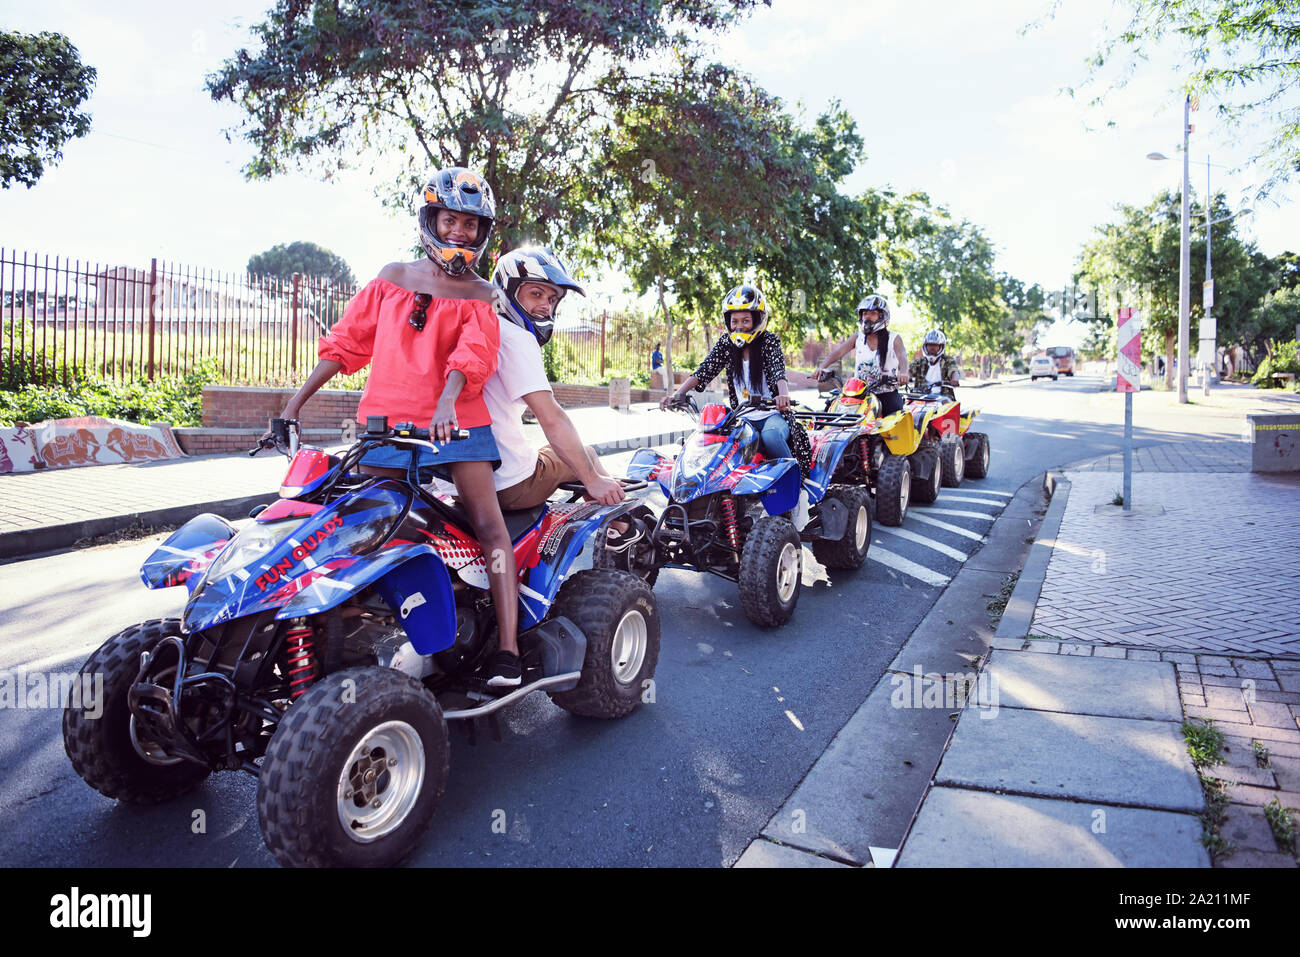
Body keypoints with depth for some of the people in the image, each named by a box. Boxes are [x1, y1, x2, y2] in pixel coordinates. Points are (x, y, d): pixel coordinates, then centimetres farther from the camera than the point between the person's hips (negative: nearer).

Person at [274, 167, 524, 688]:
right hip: (386, 420, 3)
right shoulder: (393, 278, 15)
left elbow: (475, 350, -10)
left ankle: (508, 647, -11)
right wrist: (295, 402, 10)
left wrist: (448, 399, -30)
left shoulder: (480, 295, 9)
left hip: (456, 419, -2)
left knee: (489, 523, -12)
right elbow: (346, 342, 15)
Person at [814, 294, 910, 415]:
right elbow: (838, 351, -2)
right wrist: (823, 367, -22)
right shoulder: (857, 338, 11)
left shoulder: (893, 338, 3)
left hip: (887, 395, -2)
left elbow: (902, 356, -15)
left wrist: (903, 373, -39)